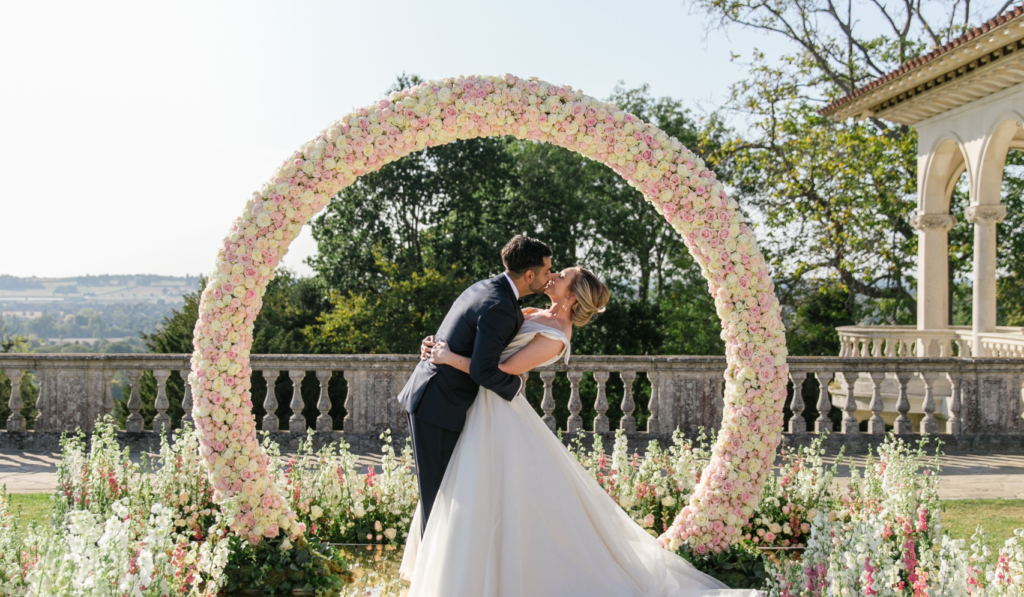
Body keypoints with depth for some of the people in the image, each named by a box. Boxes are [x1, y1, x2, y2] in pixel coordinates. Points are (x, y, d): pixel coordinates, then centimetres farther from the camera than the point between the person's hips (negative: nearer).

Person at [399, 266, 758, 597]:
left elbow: (501, 372, -21)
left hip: (500, 417, -9)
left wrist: (450, 358, -18)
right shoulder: (532, 315, 9)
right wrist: (439, 345, -2)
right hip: (486, 411, 9)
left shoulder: (553, 337, -18)